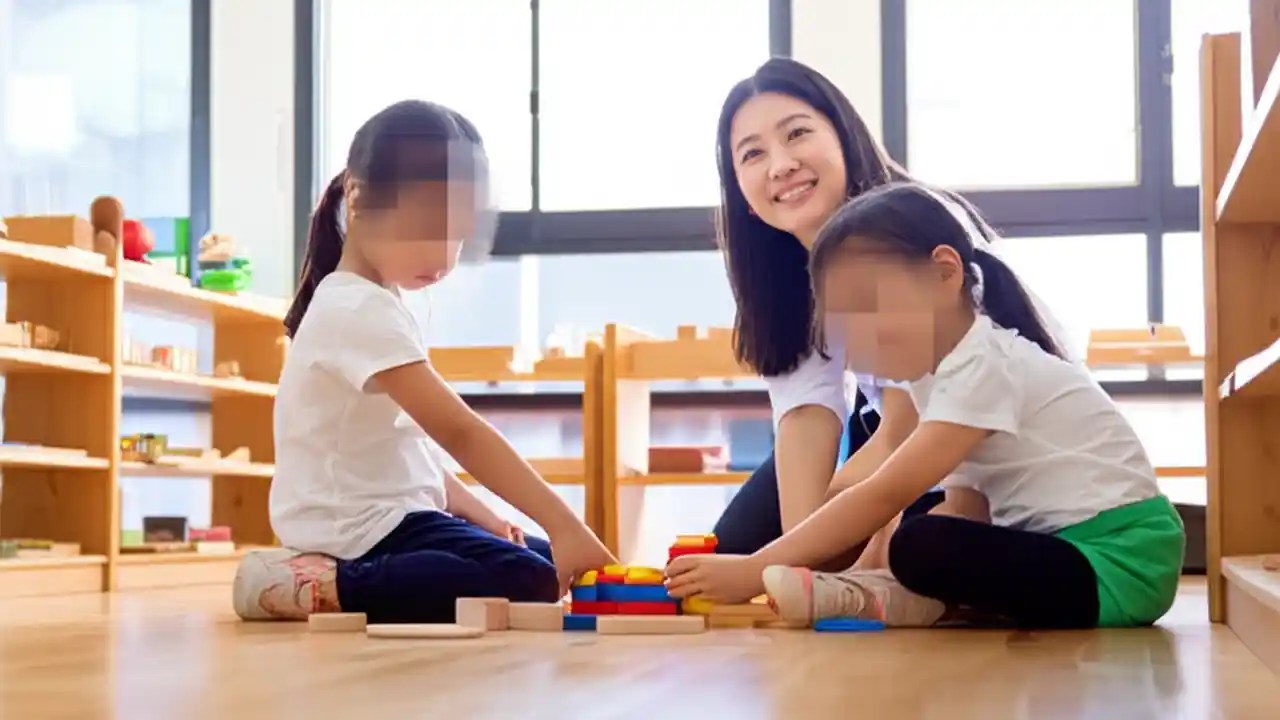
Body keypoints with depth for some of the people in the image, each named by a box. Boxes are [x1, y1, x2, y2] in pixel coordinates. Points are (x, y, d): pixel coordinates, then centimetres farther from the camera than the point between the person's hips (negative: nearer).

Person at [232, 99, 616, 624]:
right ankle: (323, 586, -17)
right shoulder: (360, 310, -18)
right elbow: (459, 432, -27)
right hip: (363, 529, -11)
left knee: (550, 562, 9)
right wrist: (563, 525, -33)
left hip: (387, 514, 11)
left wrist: (477, 516, 8)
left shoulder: (375, 303, 16)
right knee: (531, 583, -26)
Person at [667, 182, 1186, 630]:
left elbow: (886, 495, -23)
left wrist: (755, 570, -25)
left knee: (921, 549, -30)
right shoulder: (936, 370, 11)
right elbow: (971, 501, 8)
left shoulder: (983, 366, -18)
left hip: (1120, 563, -10)